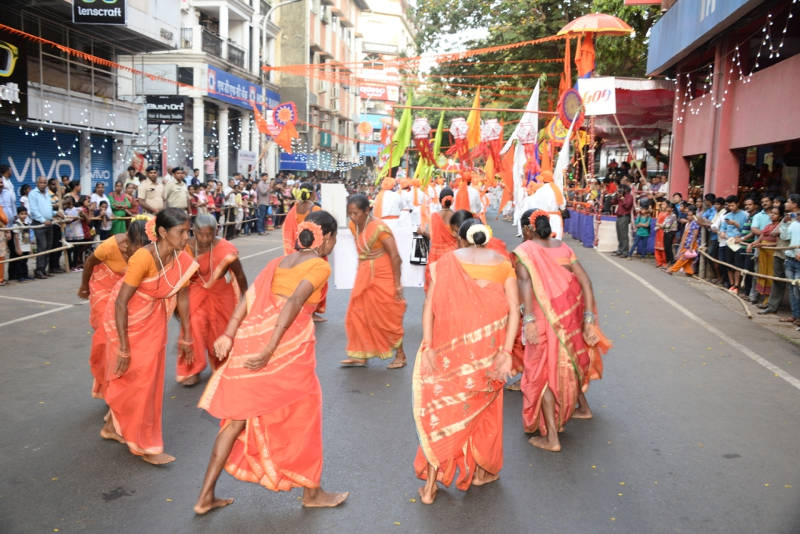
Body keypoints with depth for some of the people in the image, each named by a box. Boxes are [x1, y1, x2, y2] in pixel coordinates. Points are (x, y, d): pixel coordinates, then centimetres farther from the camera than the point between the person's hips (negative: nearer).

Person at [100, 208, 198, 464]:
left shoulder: (182, 260, -13)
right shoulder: (143, 258, -31)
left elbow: (182, 296, 1)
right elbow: (121, 302, -27)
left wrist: (186, 336, 6)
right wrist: (123, 349, -24)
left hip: (153, 320, 6)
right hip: (125, 319, -6)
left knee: (149, 377, 14)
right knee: (133, 378, 3)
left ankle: (113, 426, 37)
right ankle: (145, 446, 17)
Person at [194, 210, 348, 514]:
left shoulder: (280, 261, 17)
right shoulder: (320, 266, -4)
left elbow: (249, 297, 5)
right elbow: (294, 303, -18)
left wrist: (229, 334, -1)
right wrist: (270, 349, -22)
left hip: (253, 339, 6)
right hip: (289, 345, -6)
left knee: (238, 417, 16)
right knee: (303, 417, 13)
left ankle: (206, 496, 22)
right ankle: (312, 492, 30)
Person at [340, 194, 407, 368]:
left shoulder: (379, 228, -21)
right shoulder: (353, 226, 0)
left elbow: (395, 256, -20)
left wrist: (397, 284, -20)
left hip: (383, 278, -7)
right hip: (364, 276, 7)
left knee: (388, 317, 4)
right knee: (357, 315, 6)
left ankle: (400, 355, 21)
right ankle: (360, 356, 17)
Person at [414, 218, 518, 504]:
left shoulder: (447, 261, 7)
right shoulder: (502, 263, 9)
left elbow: (430, 305, -4)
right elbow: (514, 309, -2)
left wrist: (427, 347, -6)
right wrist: (506, 352, -6)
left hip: (452, 343, -1)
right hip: (489, 344, 1)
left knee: (442, 403, 8)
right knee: (484, 404, 19)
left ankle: (431, 484, 10)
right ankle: (482, 471, 34)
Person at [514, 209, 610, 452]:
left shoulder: (524, 250, -7)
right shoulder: (563, 247, 7)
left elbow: (525, 281, -24)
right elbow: (585, 280, -2)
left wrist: (528, 319, -32)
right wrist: (589, 317, -5)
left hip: (544, 319, -6)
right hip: (570, 314, 6)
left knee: (543, 373, 6)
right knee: (569, 361, 29)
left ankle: (551, 437, 7)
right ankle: (583, 407, 50)